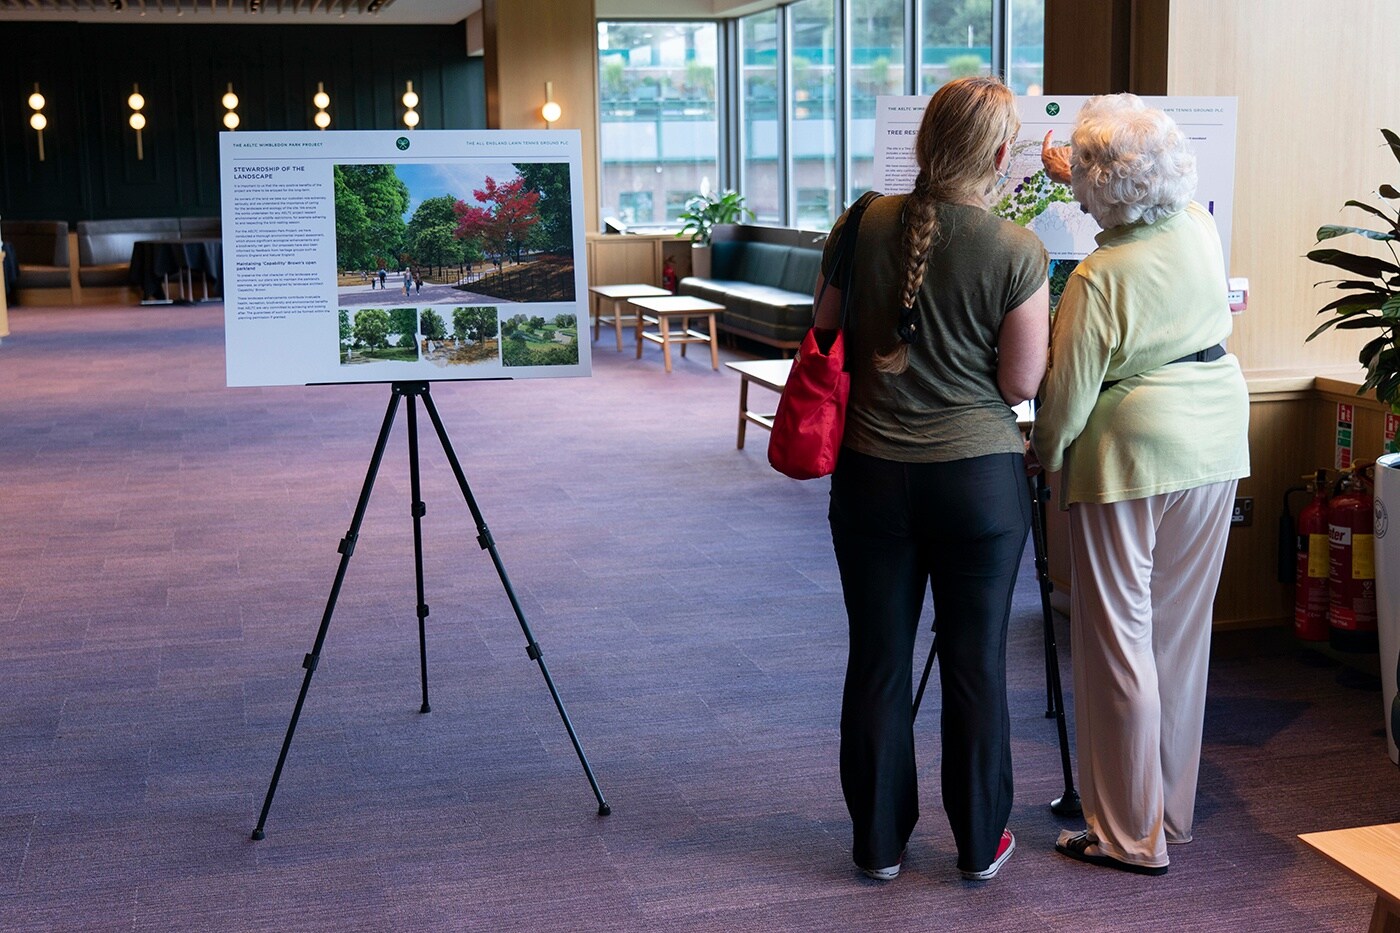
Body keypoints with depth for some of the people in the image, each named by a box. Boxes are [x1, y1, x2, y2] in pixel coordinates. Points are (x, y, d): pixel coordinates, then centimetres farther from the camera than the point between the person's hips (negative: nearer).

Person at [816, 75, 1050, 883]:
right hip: (980, 476, -2)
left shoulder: (861, 227, -4)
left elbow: (826, 342, 5)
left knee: (878, 660, 12)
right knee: (976, 663, 11)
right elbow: (1022, 383, -7)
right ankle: (981, 842, 25)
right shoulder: (1018, 253, -11)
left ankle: (880, 841, 25)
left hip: (871, 474, 2)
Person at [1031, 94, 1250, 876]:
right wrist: (1073, 174, 38)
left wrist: (1045, 455, 4)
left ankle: (1133, 835, 8)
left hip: (1129, 456, -7)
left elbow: (1069, 394, -14)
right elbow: (1153, 206, 26)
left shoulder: (1098, 278, -19)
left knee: (1118, 637, 2)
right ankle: (1174, 811, 27)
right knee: (1183, 630, 15)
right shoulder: (1202, 229, 1)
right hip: (1216, 443, 7)